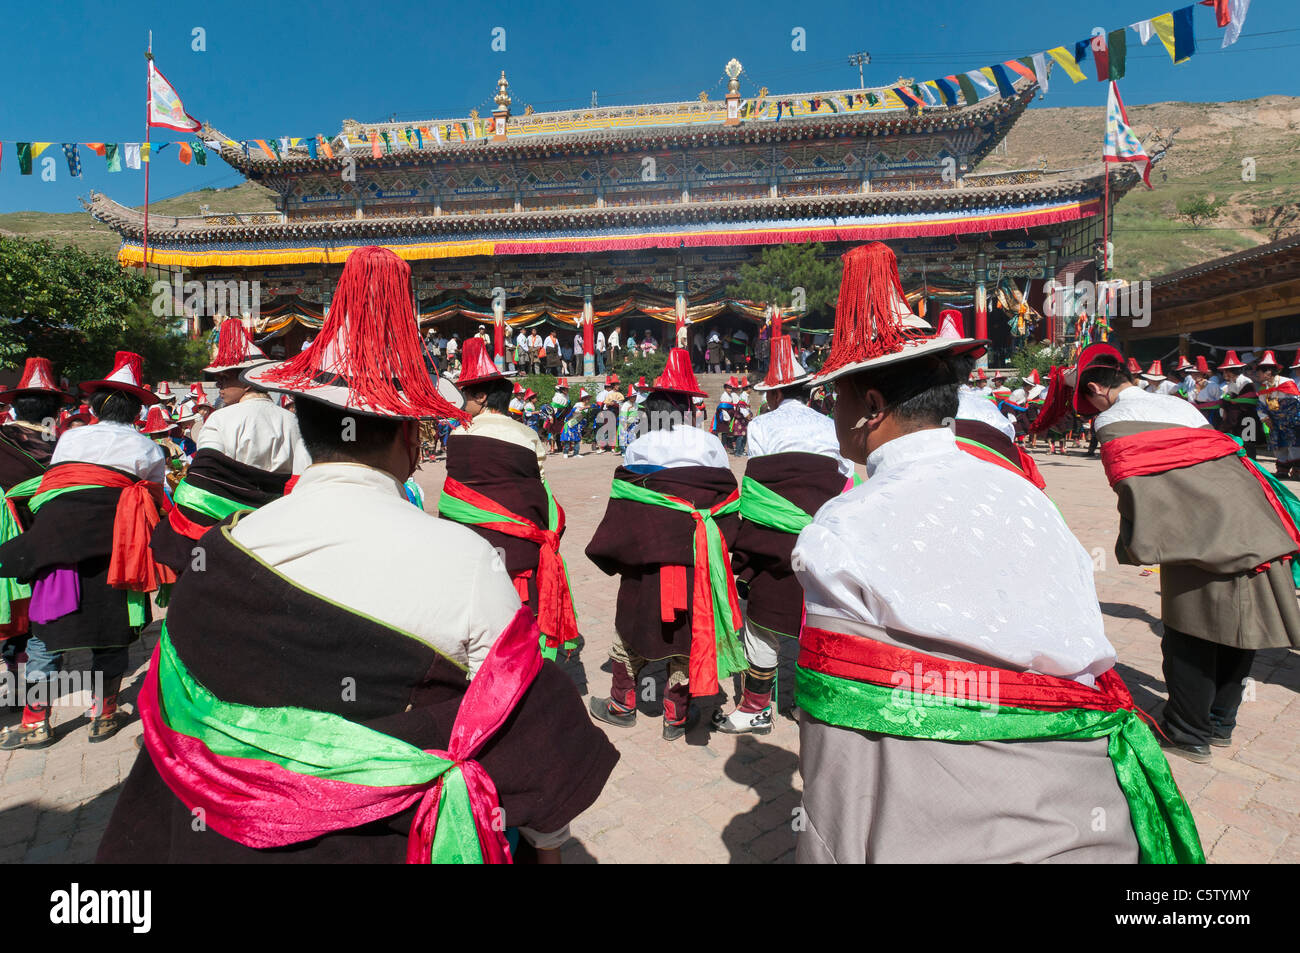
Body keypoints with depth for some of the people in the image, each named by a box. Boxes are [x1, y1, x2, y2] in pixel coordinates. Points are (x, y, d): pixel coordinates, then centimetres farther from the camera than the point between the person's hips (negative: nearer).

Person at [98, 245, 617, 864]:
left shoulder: (219, 556, -14)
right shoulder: (465, 563, -26)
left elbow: (173, 739, 0)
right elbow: (531, 735, -14)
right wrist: (546, 843, 4)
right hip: (400, 843, -3)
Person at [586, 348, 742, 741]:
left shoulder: (640, 451, -8)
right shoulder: (711, 448, -1)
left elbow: (622, 513, -7)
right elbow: (728, 508, 4)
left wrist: (608, 554, 4)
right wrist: (716, 548, 13)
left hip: (648, 561, -2)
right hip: (699, 561, 2)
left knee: (632, 628, 16)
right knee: (689, 633, 13)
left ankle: (622, 704, 30)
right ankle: (677, 716, 25)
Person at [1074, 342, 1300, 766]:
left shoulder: (1112, 421, -4)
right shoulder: (1176, 403, 18)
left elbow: (1135, 491, -8)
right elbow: (1225, 455, 18)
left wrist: (1133, 547, 3)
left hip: (1207, 542, -8)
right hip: (1258, 529, 8)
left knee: (1190, 641, 6)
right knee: (1237, 633, 18)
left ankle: (1188, 735, 20)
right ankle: (1220, 722, 35)